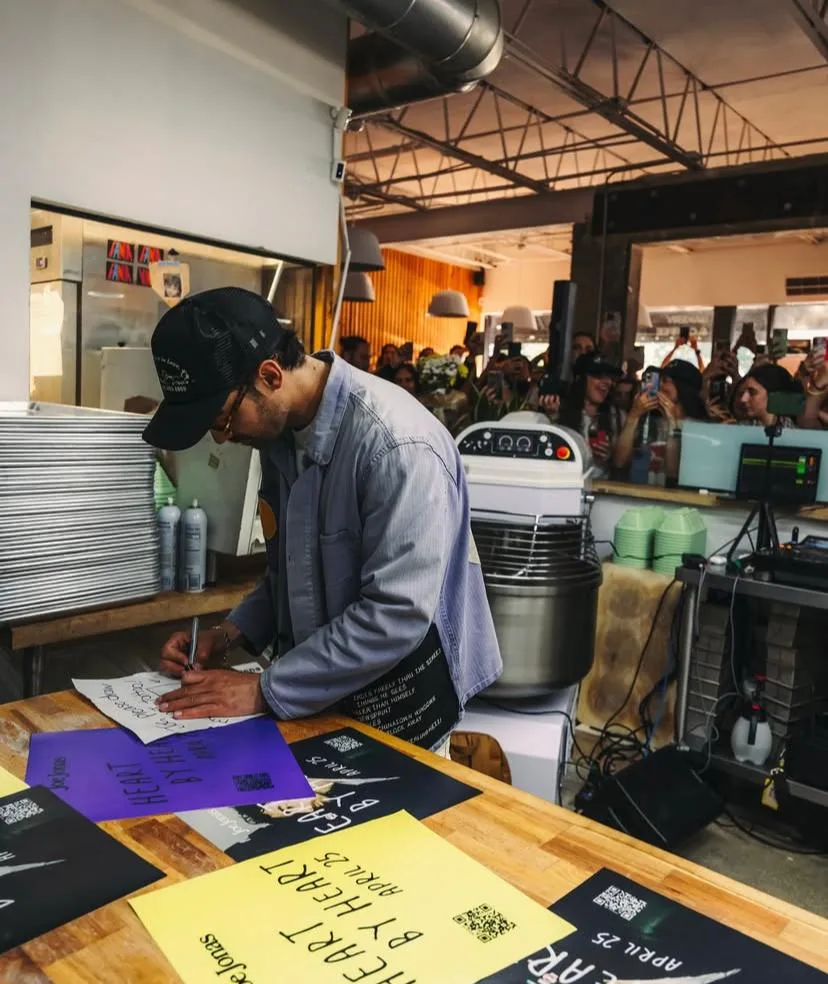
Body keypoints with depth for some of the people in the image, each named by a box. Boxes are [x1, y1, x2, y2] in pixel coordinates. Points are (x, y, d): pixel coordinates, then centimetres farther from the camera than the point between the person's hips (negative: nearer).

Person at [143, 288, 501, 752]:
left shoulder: (396, 444, -25)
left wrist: (265, 691, -21)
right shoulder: (283, 429, 0)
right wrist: (231, 633, -1)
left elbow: (397, 614, -27)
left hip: (395, 704, -7)